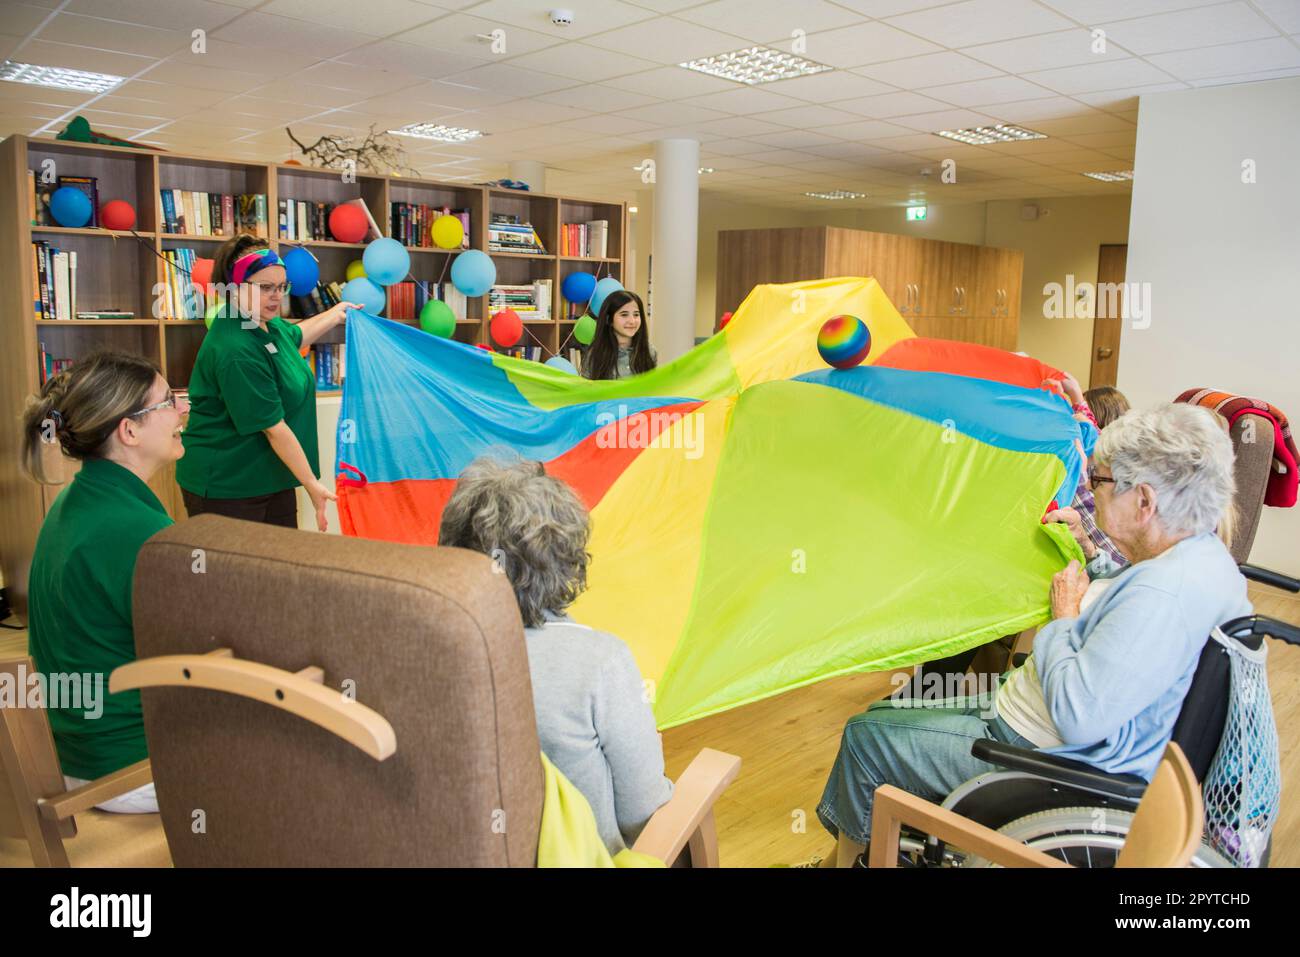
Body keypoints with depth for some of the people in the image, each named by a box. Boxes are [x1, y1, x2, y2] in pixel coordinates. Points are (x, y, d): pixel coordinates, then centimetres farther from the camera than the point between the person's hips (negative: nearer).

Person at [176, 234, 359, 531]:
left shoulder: (268, 323, 5)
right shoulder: (235, 352, -24)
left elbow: (296, 336, 31)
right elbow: (273, 427, -23)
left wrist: (335, 314, 38)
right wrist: (312, 484, -21)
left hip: (271, 478, 9)